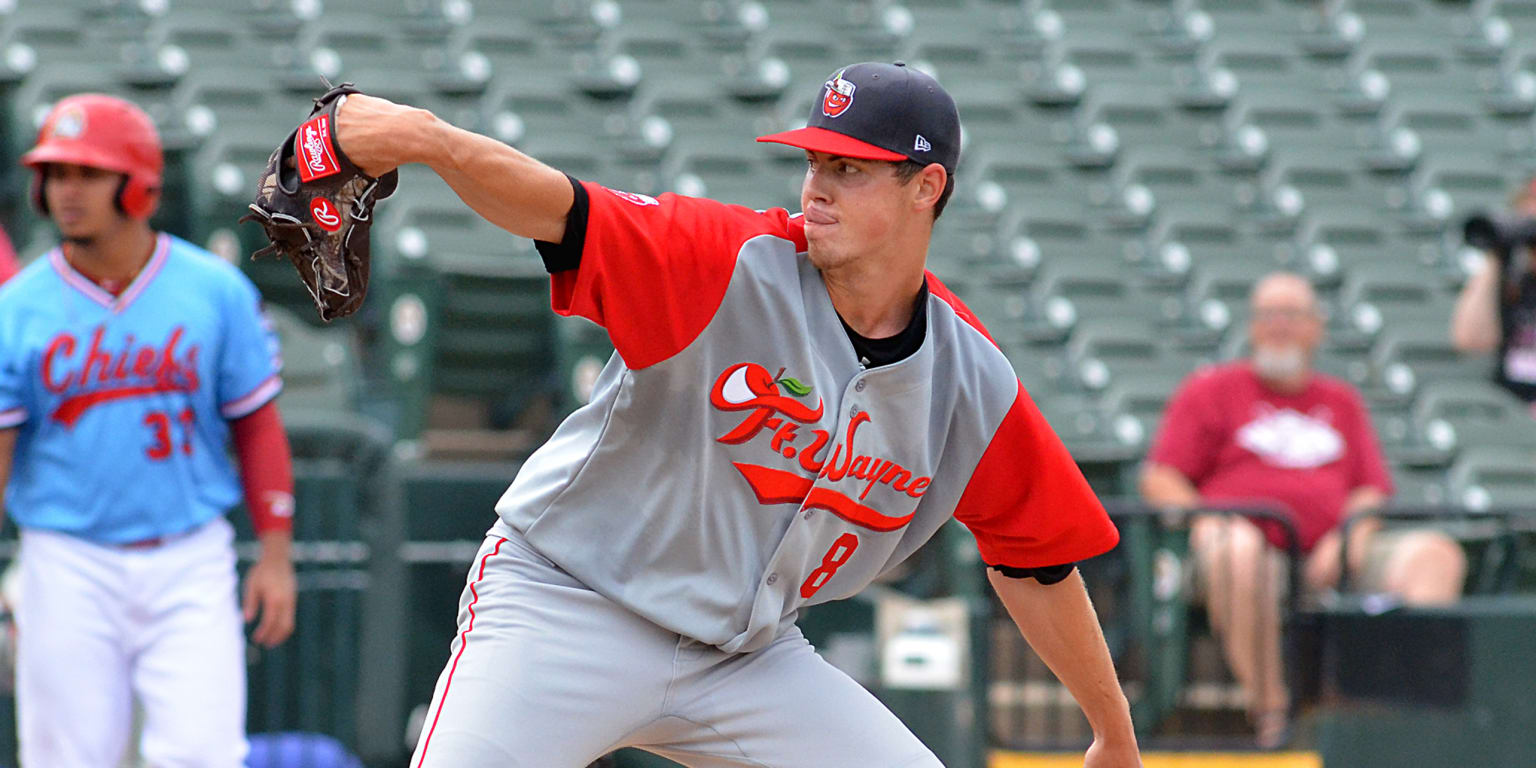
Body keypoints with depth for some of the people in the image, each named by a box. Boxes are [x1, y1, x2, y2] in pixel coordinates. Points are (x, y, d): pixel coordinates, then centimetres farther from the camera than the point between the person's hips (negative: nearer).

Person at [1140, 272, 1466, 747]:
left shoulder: (1342, 402, 27)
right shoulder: (1211, 390, 17)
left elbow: (1372, 492, 17)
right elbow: (1159, 481, 8)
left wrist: (1345, 539, -5)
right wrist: (1211, 526, -11)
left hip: (1331, 553, 3)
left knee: (1435, 554, -23)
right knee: (1238, 548, -42)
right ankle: (1267, 706, -35)